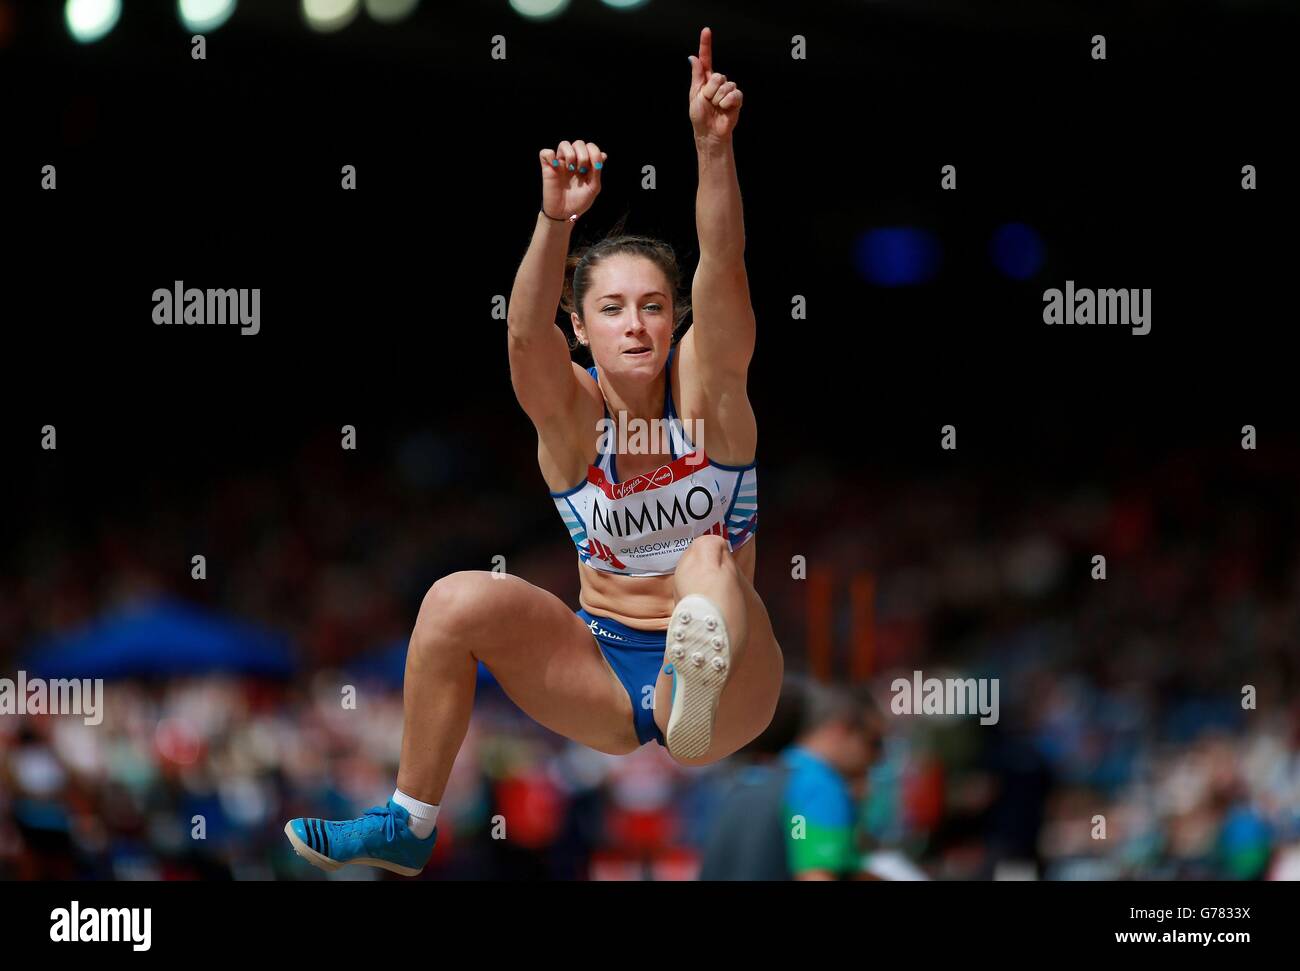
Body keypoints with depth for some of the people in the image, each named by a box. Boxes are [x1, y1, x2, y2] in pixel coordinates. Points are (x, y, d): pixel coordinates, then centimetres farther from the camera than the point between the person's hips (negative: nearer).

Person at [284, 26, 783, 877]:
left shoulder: (704, 386, -7)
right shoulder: (570, 412, -6)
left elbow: (724, 272, -25)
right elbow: (526, 334, -28)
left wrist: (714, 147, -43)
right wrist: (556, 218, -48)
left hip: (735, 694, -3)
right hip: (604, 672, 3)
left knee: (711, 562, -33)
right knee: (459, 600, -18)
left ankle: (701, 681, -71)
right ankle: (409, 828, -9)